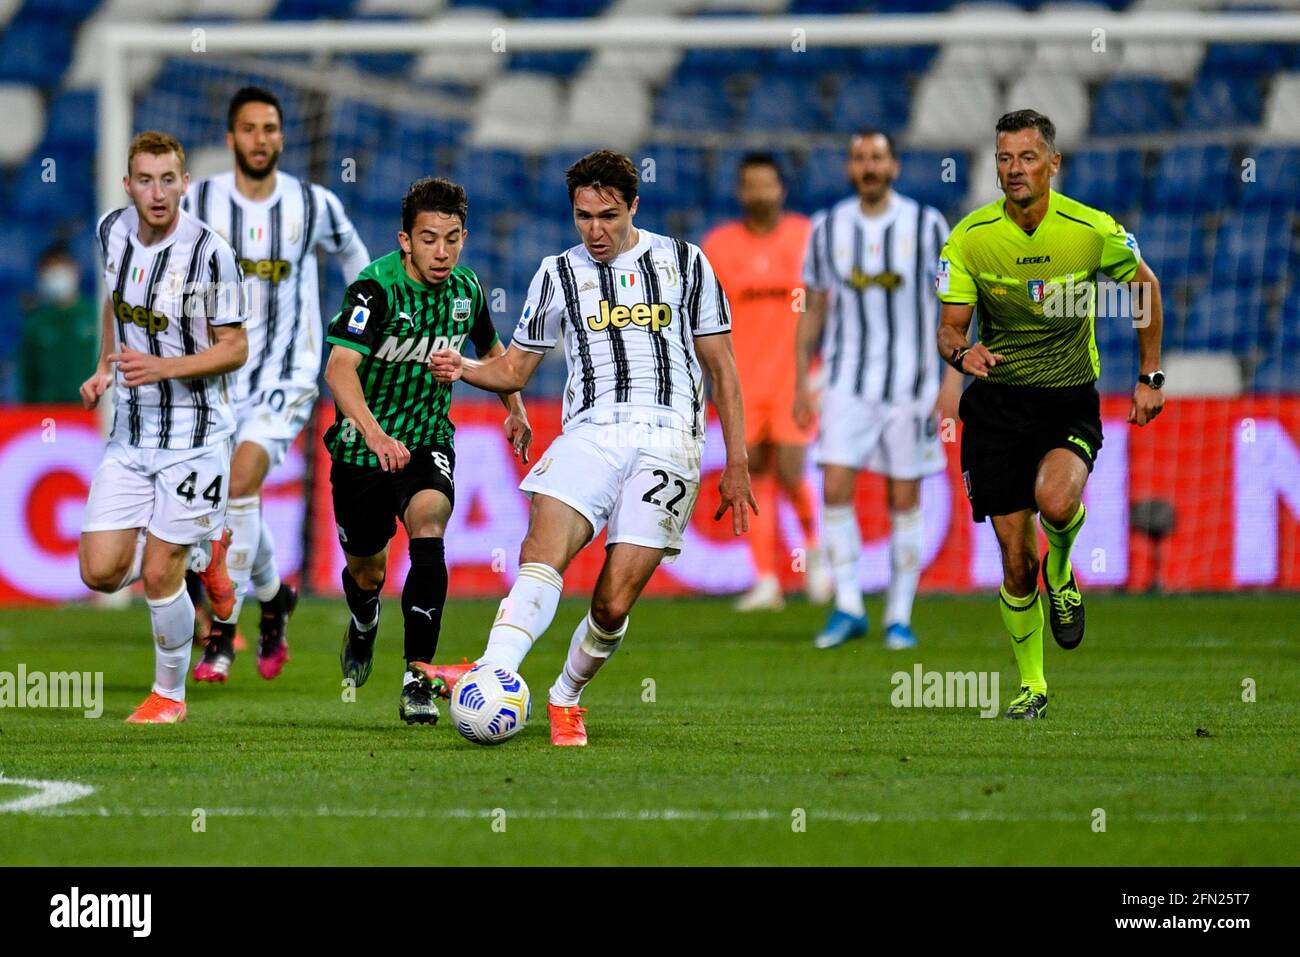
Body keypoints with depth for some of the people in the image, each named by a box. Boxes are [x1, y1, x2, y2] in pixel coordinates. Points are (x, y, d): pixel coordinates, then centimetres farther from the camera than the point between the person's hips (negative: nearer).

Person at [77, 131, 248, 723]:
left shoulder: (208, 253, -17)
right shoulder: (114, 230, 1)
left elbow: (235, 348, -12)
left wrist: (161, 368, -24)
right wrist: (104, 370, 11)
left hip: (194, 435, -5)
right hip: (130, 433, 5)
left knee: (158, 575, -2)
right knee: (100, 573, -2)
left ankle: (170, 695, 20)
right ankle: (193, 554, 30)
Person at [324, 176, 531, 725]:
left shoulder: (466, 291, -4)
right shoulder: (376, 288, -21)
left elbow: (492, 349, 21)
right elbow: (340, 367, -36)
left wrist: (516, 410, 15)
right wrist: (374, 434, -50)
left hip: (428, 442, 2)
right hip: (363, 448, -2)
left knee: (428, 535, -26)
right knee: (366, 572, 13)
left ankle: (417, 680, -27)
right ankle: (363, 625, 52)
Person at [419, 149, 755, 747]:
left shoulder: (685, 263, 12)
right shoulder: (558, 275, 16)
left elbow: (720, 367, 15)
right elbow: (514, 370, 20)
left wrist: (736, 463, 10)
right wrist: (464, 370, -2)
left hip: (668, 439, -1)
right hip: (589, 433, 1)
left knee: (613, 603, -11)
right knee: (542, 551, -27)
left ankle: (566, 699, 13)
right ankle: (491, 678, -43)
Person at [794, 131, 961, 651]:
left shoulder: (927, 225, -2)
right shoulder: (827, 228, 4)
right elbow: (813, 309, 12)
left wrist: (954, 377, -6)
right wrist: (801, 382, 8)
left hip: (910, 383, -1)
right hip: (846, 382, 1)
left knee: (904, 498, 1)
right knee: (835, 488, -11)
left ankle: (900, 616, 10)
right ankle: (847, 608, -3)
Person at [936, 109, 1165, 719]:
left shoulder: (1093, 230, -9)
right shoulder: (970, 239, -7)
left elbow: (1144, 286, 9)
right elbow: (949, 328, -4)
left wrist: (1150, 377, 8)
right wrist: (961, 353, -29)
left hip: (1071, 400, -1)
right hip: (997, 402, 1)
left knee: (1056, 501, -32)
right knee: (1016, 562, -1)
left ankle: (1061, 567, 5)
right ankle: (1031, 686, 19)